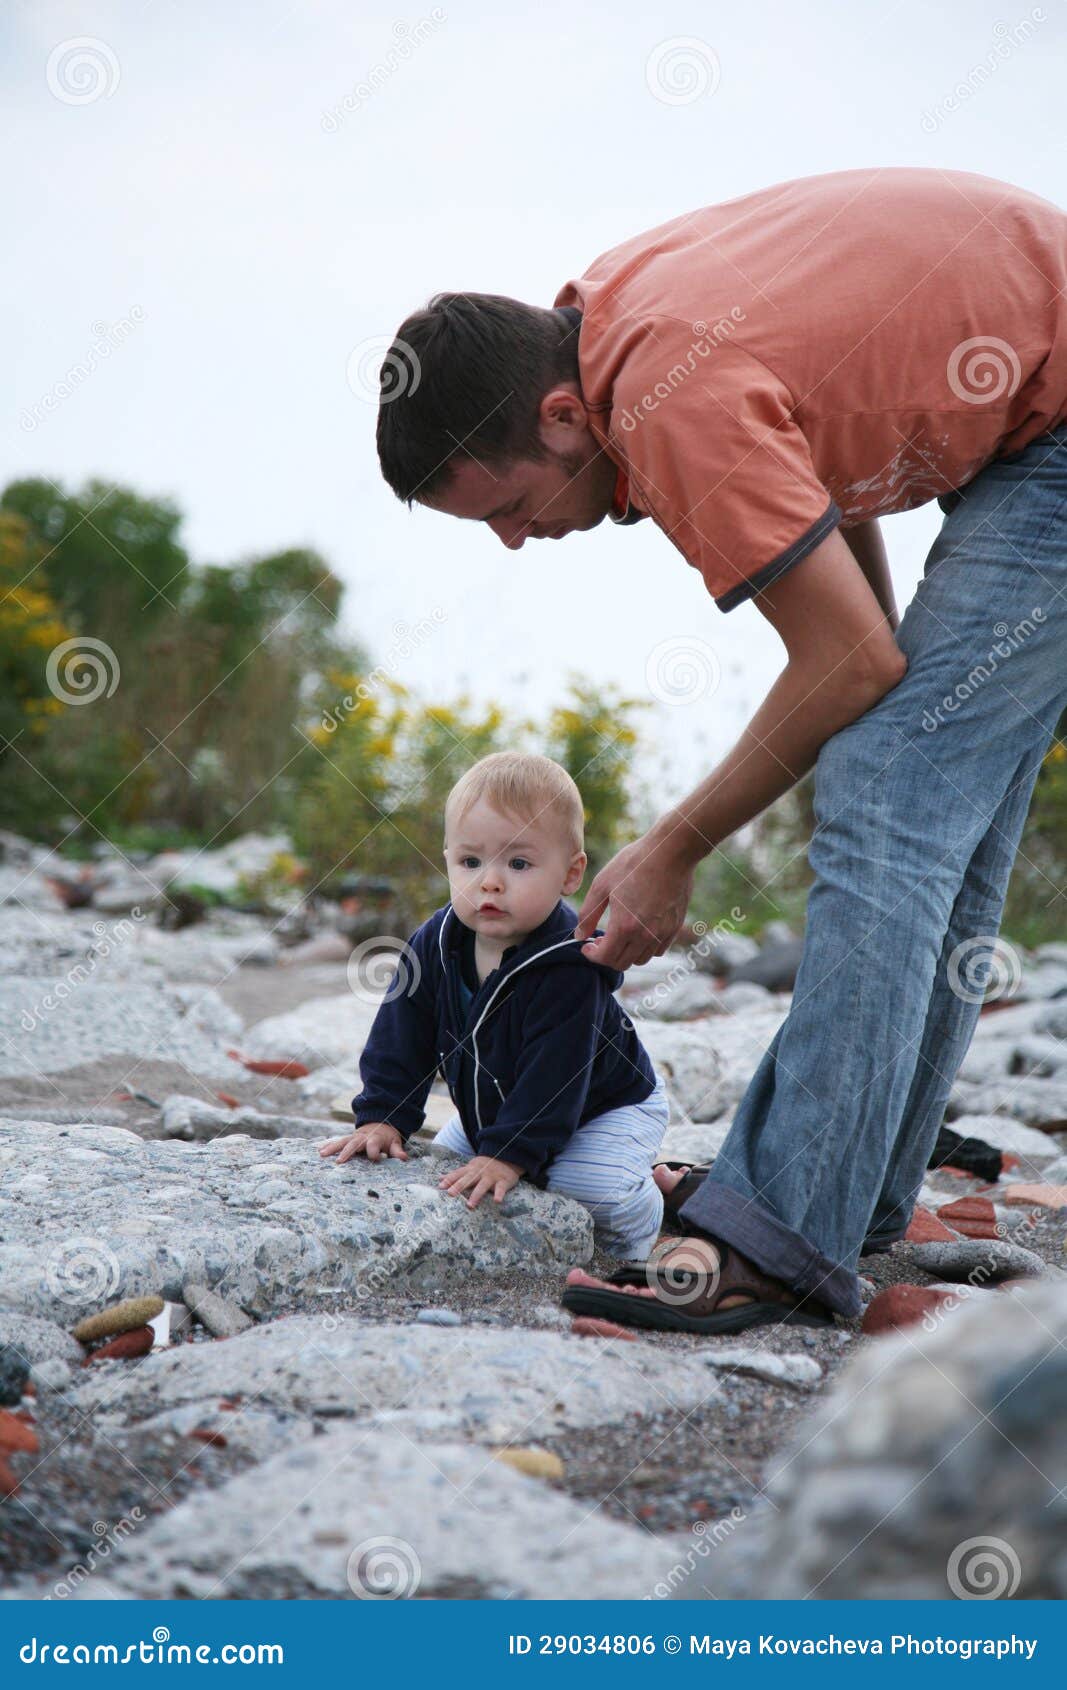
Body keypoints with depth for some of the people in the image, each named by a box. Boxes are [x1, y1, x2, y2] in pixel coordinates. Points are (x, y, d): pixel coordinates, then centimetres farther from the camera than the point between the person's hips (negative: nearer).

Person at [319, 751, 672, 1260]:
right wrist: (380, 1118, -14)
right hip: (495, 1104, 7)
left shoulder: (569, 967, -35)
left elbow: (552, 1072, -35)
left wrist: (510, 1153, -39)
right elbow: (401, 1038, -7)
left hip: (605, 1108, -7)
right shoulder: (435, 944, -16)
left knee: (588, 1185, -29)